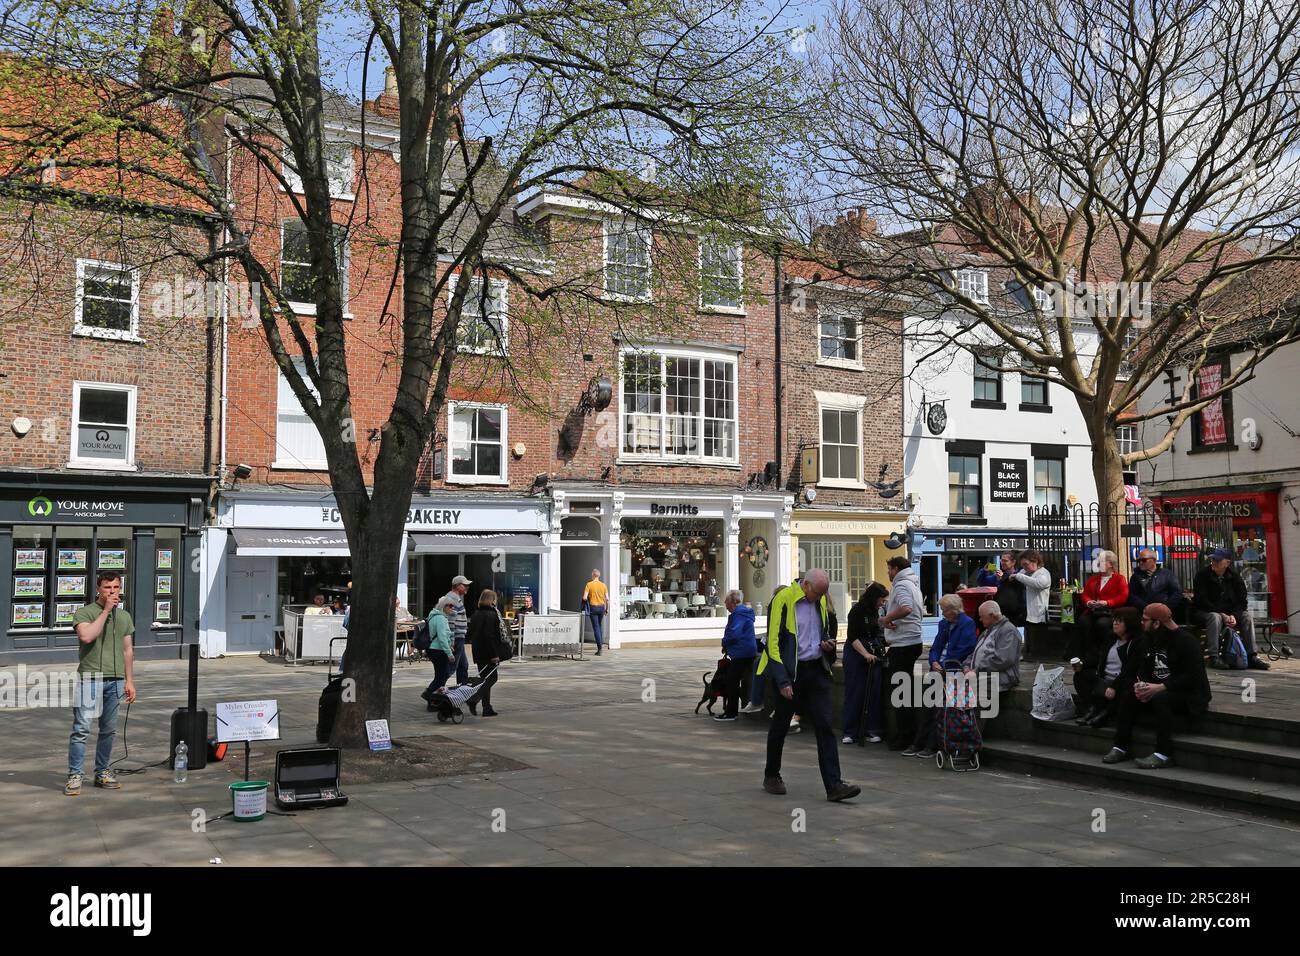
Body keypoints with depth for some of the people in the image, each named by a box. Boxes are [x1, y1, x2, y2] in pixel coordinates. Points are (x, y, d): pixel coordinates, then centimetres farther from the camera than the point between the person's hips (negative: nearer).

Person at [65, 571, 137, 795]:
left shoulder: (125, 616, 14)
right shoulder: (84, 613, -1)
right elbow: (86, 636, -21)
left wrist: (129, 681, 13)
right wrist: (105, 611, -16)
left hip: (116, 680, 5)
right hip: (90, 678, -5)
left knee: (109, 730, 9)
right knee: (81, 728, -6)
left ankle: (102, 773, 18)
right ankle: (74, 776, 0)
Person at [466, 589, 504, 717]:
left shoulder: (476, 614, 11)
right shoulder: (491, 615, -15)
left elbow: (469, 634, 14)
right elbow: (490, 636, -21)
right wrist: (494, 654, -20)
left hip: (478, 652, 8)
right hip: (488, 653, -8)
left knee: (485, 678, 14)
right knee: (491, 677, 0)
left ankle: (487, 709, 15)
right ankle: (474, 700, -16)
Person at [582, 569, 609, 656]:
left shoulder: (589, 584, -7)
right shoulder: (603, 585, 2)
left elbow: (584, 598, -13)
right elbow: (607, 599, 1)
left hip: (593, 607, -3)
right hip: (602, 607, 3)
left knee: (596, 627, -2)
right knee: (599, 626, 22)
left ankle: (599, 649, -6)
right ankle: (600, 642, 24)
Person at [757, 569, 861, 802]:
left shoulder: (820, 601, 8)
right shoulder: (784, 599, -13)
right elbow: (773, 642, -16)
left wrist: (828, 644, 1)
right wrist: (782, 680, -20)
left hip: (817, 670, 5)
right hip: (790, 672, -5)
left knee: (825, 726, -3)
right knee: (780, 725, 10)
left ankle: (833, 785, -4)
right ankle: (771, 776, 28)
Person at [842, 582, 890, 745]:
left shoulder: (874, 611, 11)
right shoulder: (857, 611, -11)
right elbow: (853, 637, -16)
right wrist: (866, 654, -23)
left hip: (873, 655, 6)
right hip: (856, 654, -6)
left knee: (874, 693, 2)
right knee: (855, 693, -3)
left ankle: (873, 731, 7)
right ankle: (850, 733, 3)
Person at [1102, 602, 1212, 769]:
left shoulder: (1186, 641, -14)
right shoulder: (1145, 641, 8)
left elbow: (1192, 677, -21)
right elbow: (1130, 672, 10)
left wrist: (1160, 687, -25)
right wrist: (1139, 685, -13)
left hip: (1189, 694, -7)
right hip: (1154, 690, 7)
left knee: (1160, 699, -34)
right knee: (1128, 695, -14)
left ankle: (1163, 755, -32)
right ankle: (1121, 748, -12)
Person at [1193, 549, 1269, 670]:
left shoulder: (1234, 577, 3)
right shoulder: (1202, 575, -9)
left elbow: (1241, 601, 1)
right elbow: (1201, 601, -16)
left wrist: (1234, 615, -20)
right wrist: (1221, 614, -24)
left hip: (1228, 613, 5)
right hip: (1202, 613, -5)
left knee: (1246, 617, -17)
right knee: (1215, 617, -35)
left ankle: (1252, 656, -19)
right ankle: (1214, 657, -40)